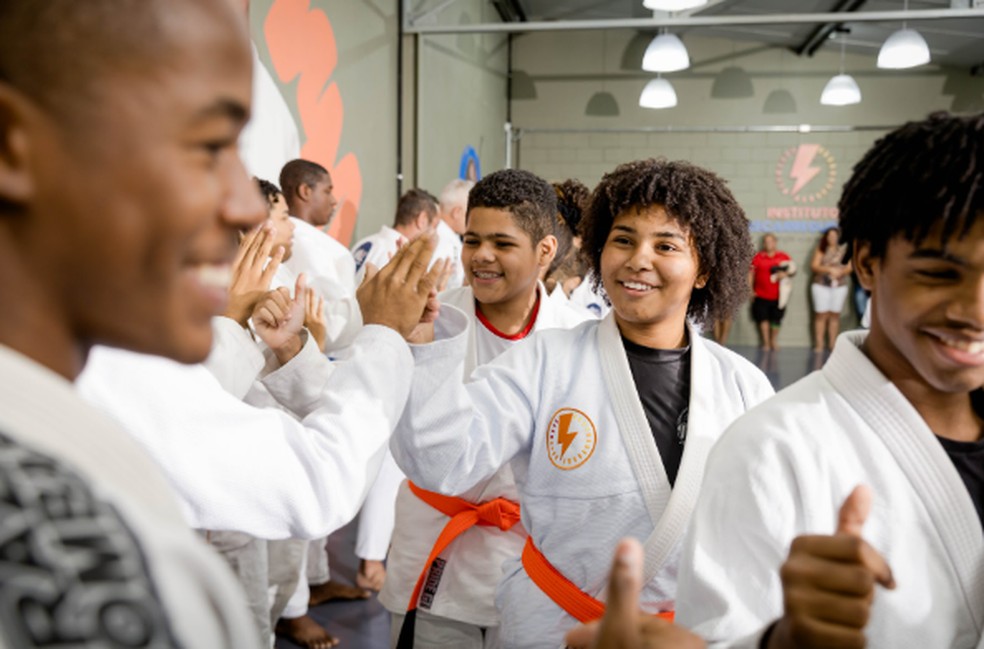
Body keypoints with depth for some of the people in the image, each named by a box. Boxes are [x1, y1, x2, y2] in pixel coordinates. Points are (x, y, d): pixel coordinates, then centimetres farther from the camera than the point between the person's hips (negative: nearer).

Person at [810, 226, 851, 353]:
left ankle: (832, 343, 8)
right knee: (821, 315, -3)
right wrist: (829, 269, -19)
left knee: (835, 315, 3)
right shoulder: (820, 250, 3)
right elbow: (814, 266, -7)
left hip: (839, 286, 1)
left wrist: (839, 272, -18)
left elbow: (850, 266, 0)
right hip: (821, 285, -1)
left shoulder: (845, 249, 5)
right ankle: (819, 344, -1)